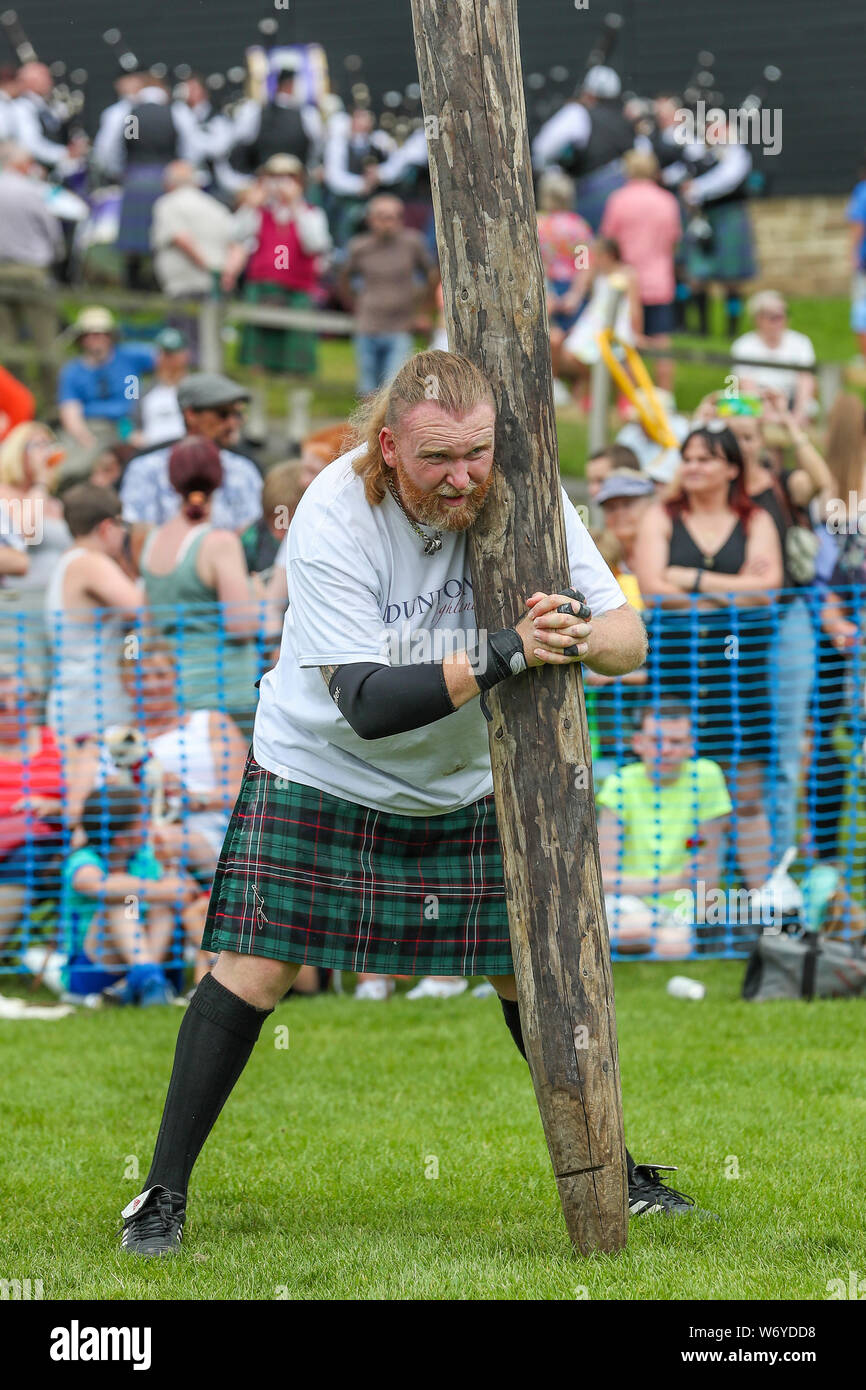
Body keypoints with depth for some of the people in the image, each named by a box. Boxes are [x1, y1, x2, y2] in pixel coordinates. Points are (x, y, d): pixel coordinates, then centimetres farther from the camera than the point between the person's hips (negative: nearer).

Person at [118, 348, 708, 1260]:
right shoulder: (332, 518, -28)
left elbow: (629, 637, -16)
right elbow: (368, 704, -33)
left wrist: (577, 639, -40)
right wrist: (500, 656, -44)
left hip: (463, 784, 4)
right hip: (320, 770, -3)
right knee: (253, 971, -11)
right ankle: (164, 1192, -1)